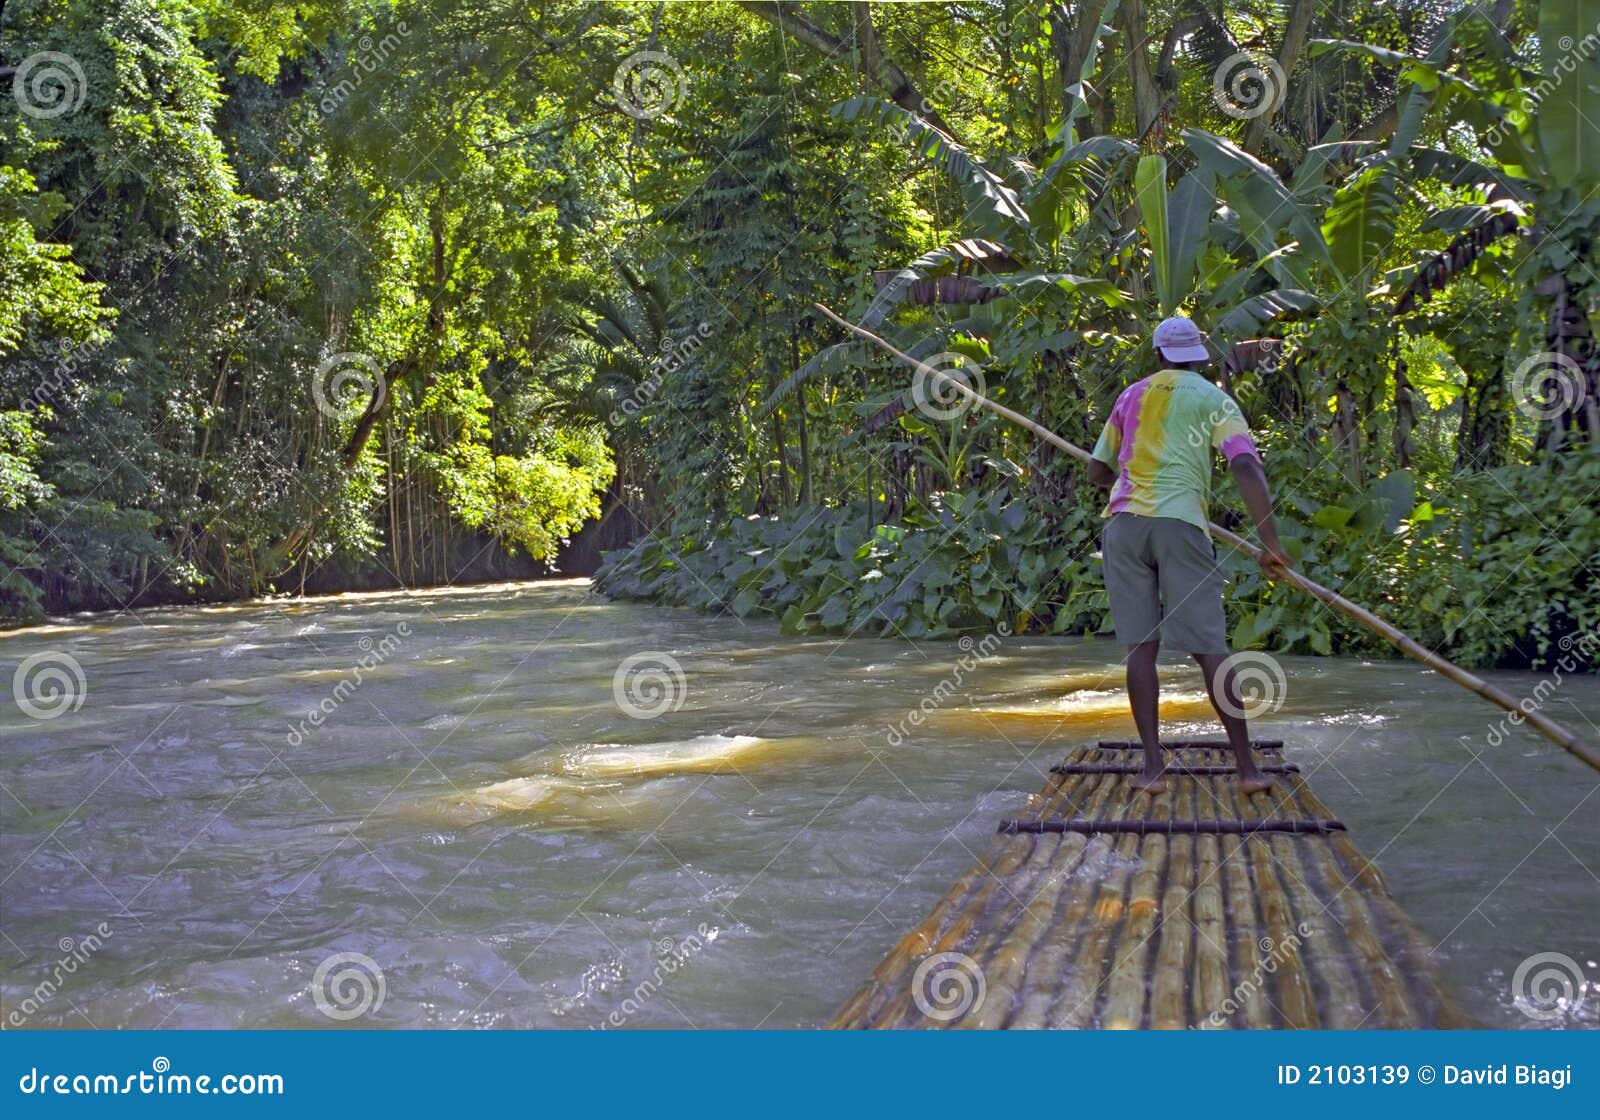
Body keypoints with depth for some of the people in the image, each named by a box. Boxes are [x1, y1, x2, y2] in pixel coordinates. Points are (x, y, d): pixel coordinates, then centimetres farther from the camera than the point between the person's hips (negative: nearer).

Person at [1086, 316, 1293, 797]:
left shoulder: (1131, 397, 19)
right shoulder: (1212, 398, 7)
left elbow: (1097, 472, 25)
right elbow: (1246, 466, -7)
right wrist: (1270, 543, -10)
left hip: (1124, 521, 3)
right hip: (1181, 523, -3)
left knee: (1141, 647, 4)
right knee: (1209, 647, -2)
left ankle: (1153, 765, 0)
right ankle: (1247, 766, -1)